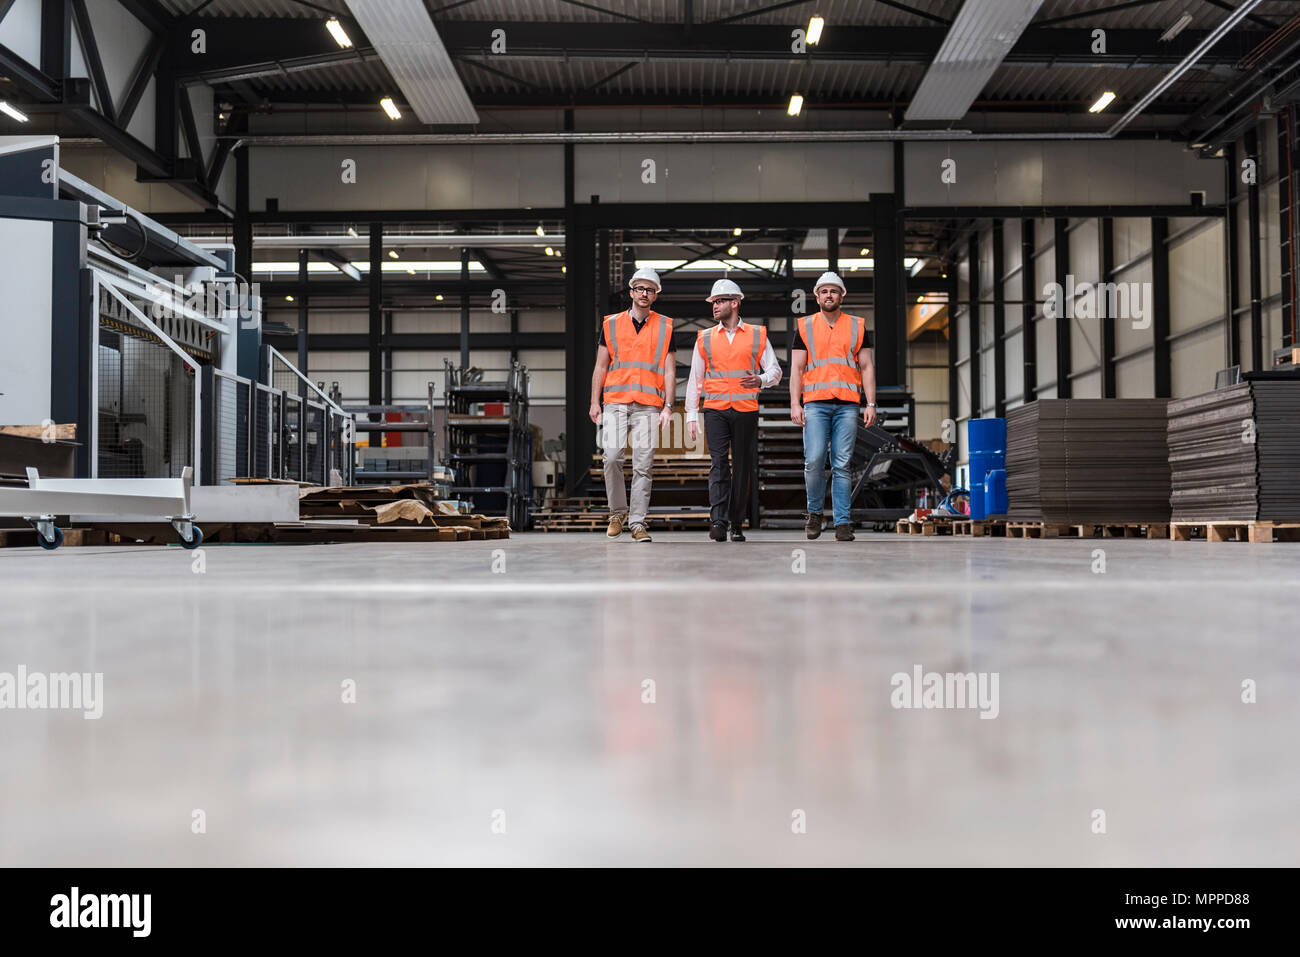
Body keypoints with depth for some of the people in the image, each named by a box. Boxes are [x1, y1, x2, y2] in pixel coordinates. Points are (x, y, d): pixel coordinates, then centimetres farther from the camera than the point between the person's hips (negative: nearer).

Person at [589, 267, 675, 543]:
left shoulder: (665, 327, 10)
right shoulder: (611, 324, 12)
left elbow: (669, 371, 7)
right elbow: (601, 366, 13)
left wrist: (668, 406, -2)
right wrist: (595, 402, 5)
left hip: (648, 406, -1)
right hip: (615, 403, 1)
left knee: (643, 465, -4)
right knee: (612, 457, -10)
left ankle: (637, 522, 2)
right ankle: (618, 512, 9)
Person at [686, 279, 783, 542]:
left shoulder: (757, 335, 8)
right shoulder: (705, 338, 11)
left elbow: (775, 370, 9)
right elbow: (695, 379, 12)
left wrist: (761, 380, -15)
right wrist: (691, 415, 6)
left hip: (746, 410, 0)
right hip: (715, 409, 0)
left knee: (742, 468, 2)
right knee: (719, 463, -13)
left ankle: (736, 524, 11)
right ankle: (718, 520, -18)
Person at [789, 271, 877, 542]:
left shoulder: (857, 326, 13)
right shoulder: (805, 327, 11)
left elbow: (867, 367, 10)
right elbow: (796, 368, 8)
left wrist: (871, 404, 1)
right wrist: (795, 404, -2)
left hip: (847, 405, 1)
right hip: (815, 403, 0)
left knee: (842, 465, -2)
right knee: (814, 460, -11)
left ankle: (843, 522, 1)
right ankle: (815, 512, 10)